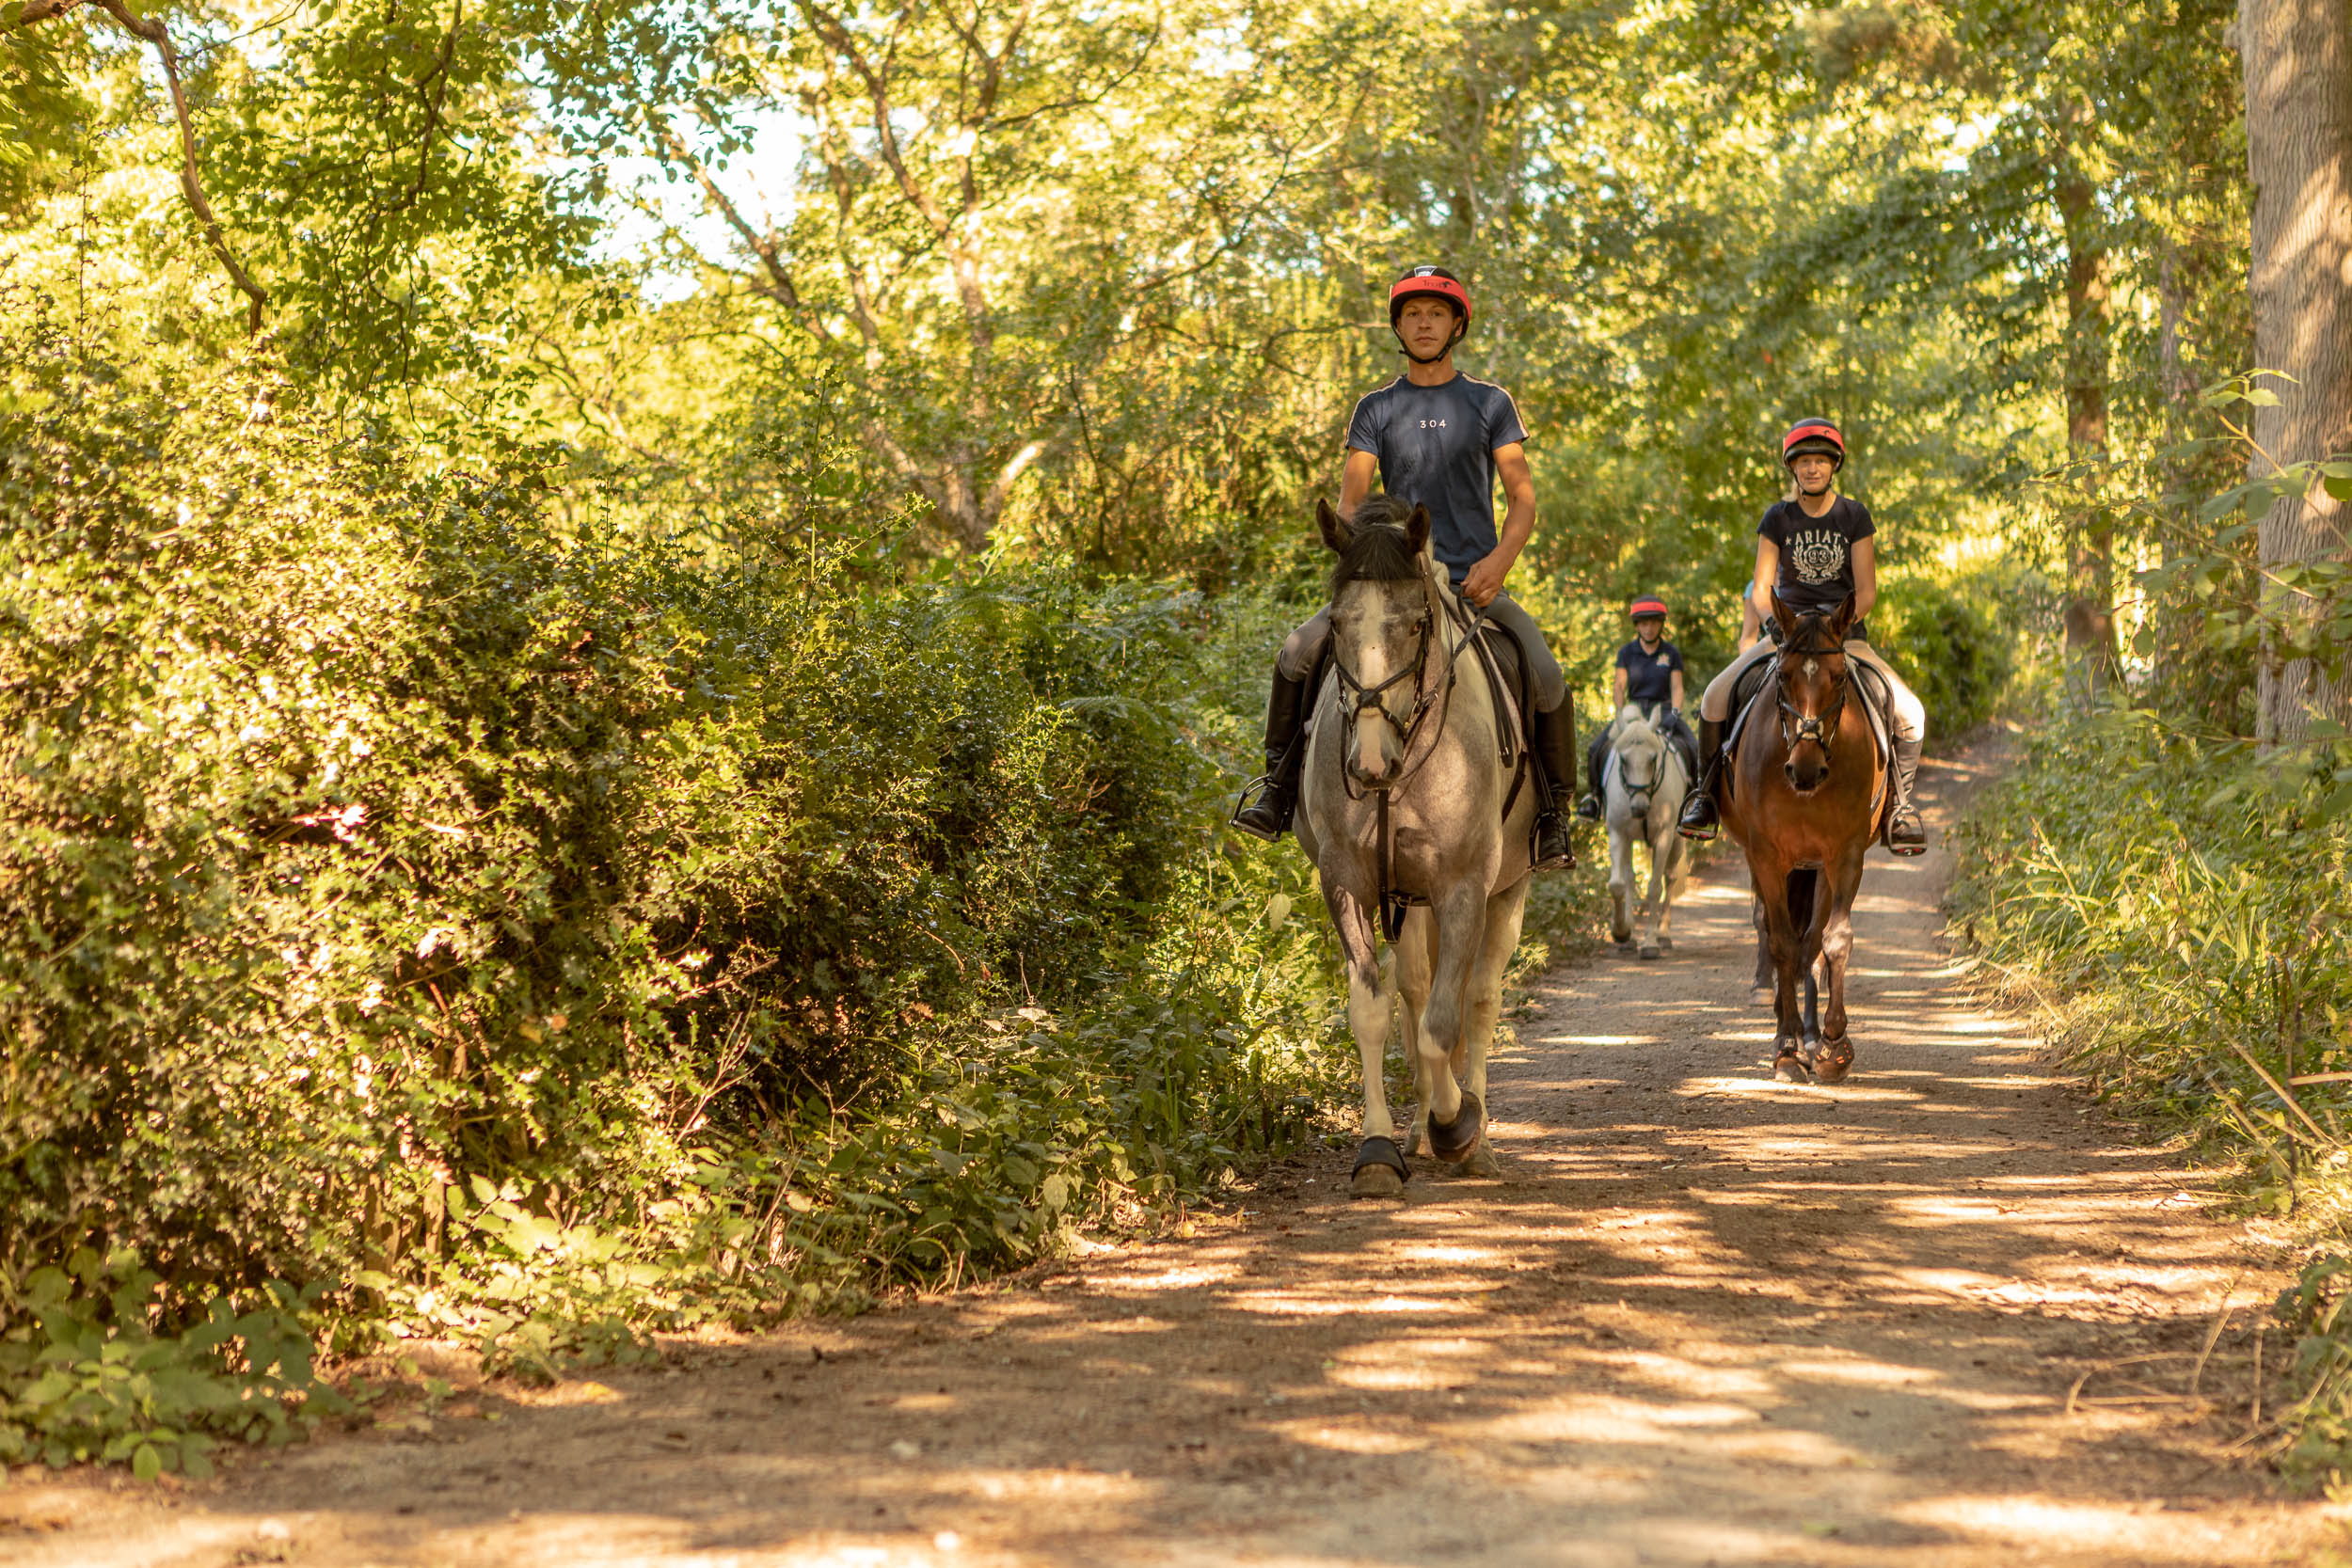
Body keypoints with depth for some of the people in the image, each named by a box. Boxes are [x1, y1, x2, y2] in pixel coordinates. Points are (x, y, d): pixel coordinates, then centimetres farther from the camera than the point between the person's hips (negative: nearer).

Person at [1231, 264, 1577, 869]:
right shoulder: (1376, 409, 9)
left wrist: (1499, 561, -15)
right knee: (1298, 653, -18)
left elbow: (1523, 499, 3)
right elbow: (1350, 499, 5)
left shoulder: (1491, 403, 6)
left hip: (1474, 584, -1)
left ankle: (1553, 816, -6)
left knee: (1546, 678, -24)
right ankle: (1278, 788, -3)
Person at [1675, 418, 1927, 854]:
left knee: (1909, 711, -20)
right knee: (1715, 697, -19)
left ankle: (1902, 805, -3)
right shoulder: (1777, 518, 0)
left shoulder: (1855, 516, -1)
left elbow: (1866, 592, -4)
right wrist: (1774, 623, -20)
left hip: (1845, 633, 0)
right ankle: (1707, 790, 1)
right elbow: (1761, 590, -1)